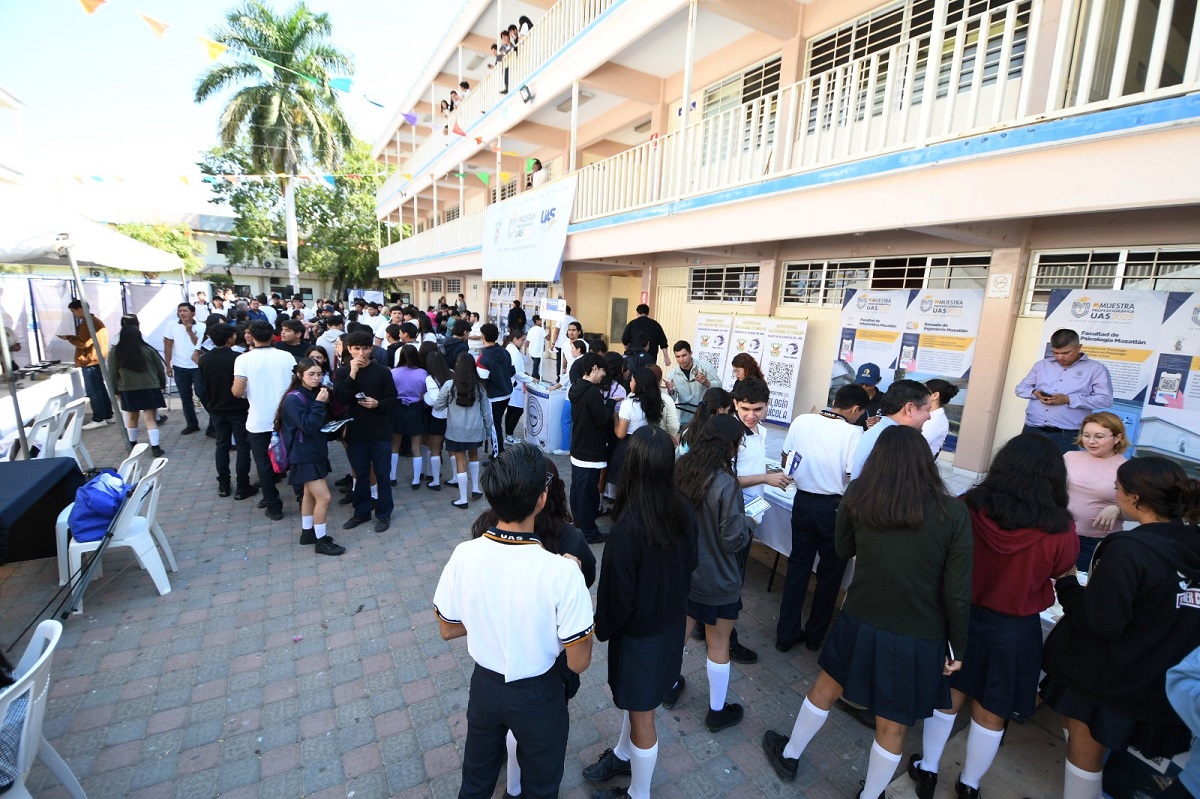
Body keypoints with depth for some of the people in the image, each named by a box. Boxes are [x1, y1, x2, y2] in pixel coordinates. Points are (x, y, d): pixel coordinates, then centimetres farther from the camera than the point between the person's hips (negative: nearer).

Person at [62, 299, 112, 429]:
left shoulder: (87, 323, -15)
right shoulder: (95, 320, 17)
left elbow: (83, 343, -19)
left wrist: (68, 338, -5)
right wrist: (71, 338, 14)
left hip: (90, 361, -10)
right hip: (97, 360, 10)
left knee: (93, 391, -7)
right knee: (101, 389, 12)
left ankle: (99, 419, -5)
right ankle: (107, 416, 16)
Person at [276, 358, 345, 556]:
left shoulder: (313, 394, 6)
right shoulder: (294, 399, -18)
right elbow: (308, 425, -26)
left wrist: (324, 403, -3)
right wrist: (320, 404, -27)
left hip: (315, 451, 9)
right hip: (303, 456, -9)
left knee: (310, 493, 19)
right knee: (324, 497, -8)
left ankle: (307, 532, 34)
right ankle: (321, 541, 4)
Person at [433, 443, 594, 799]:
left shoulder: (464, 555, -22)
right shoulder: (562, 571, -33)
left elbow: (448, 630, -5)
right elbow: (578, 662, -21)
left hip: (485, 686, 3)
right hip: (538, 696, -3)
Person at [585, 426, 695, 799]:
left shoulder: (627, 528, -34)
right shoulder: (683, 510, -14)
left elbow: (617, 595, -24)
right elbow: (690, 563, 2)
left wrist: (602, 628, -3)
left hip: (640, 632, -6)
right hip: (672, 622, 7)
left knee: (641, 715, 18)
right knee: (635, 699, 31)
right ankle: (622, 755, 56)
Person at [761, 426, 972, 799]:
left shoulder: (858, 497, -12)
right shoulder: (953, 513, -16)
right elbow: (958, 592, -11)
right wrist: (957, 646, 2)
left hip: (860, 624, 2)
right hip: (919, 638, -1)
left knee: (825, 690, 25)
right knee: (892, 728, 19)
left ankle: (788, 756, 46)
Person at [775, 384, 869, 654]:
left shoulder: (801, 420, -5)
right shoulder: (853, 432, -18)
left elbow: (786, 462, 4)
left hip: (803, 502, 4)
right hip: (834, 508, -4)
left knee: (797, 567, 17)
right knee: (830, 573, 16)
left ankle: (786, 634, 25)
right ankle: (815, 636, 31)